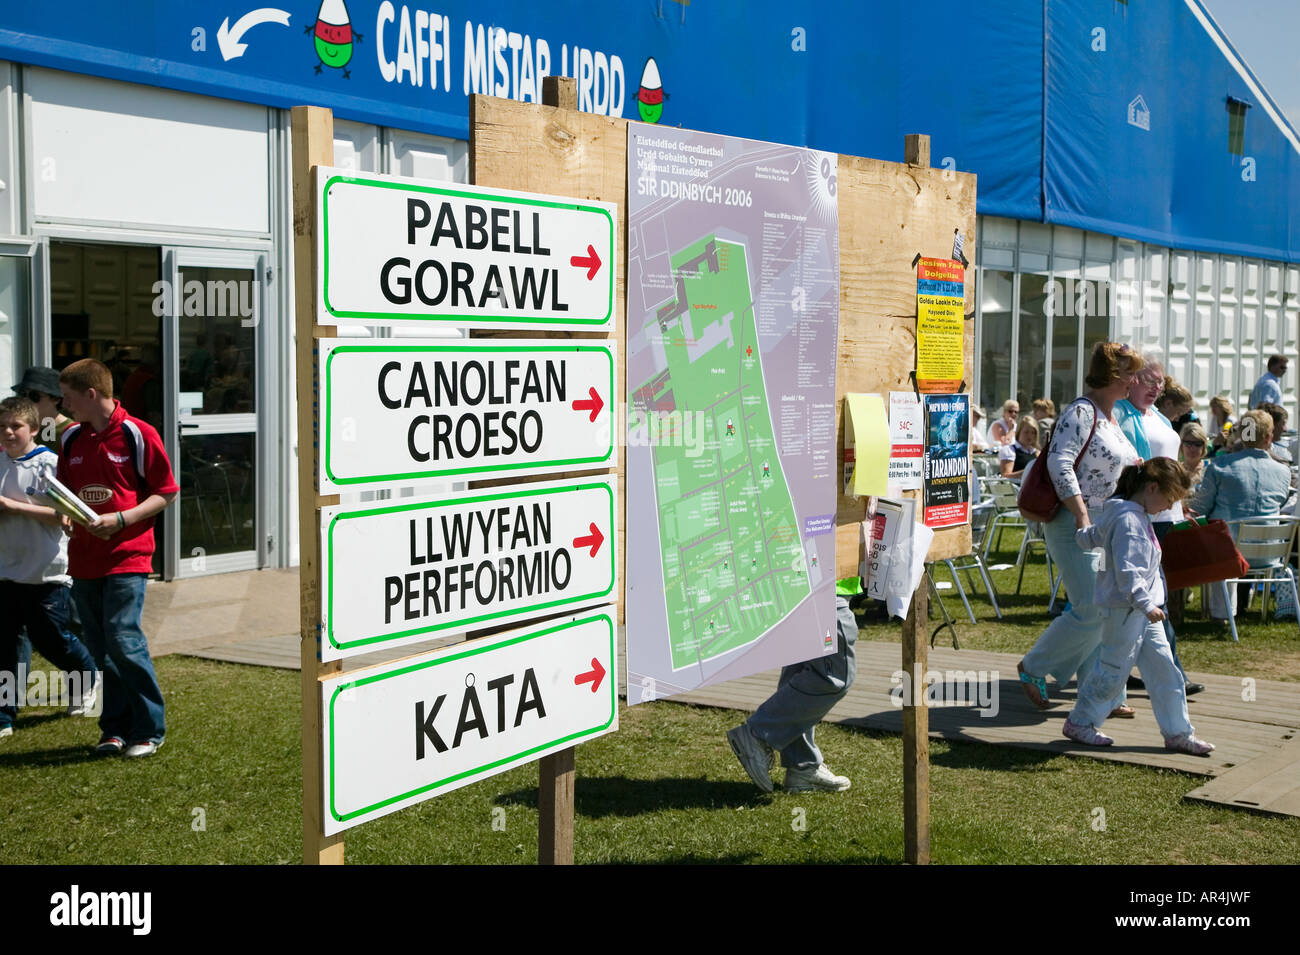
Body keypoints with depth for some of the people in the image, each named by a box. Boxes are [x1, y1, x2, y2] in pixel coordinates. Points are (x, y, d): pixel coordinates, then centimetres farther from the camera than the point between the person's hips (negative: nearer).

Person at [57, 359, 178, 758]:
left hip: (127, 556, -6)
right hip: (84, 558, 6)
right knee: (101, 648, 8)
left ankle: (149, 729, -1)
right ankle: (116, 728, 18)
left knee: (123, 640, -13)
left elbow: (166, 493, -4)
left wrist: (120, 520, -15)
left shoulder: (138, 434, -6)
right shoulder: (72, 438, 11)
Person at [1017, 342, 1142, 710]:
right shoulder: (1081, 412, -13)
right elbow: (1059, 463, -23)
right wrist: (1082, 516, -25)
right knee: (1091, 611, -10)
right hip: (1077, 526, -9)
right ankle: (1033, 668, 8)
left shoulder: (1113, 417, 16)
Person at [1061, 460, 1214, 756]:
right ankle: (1079, 723, 16)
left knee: (1163, 669, 9)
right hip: (1124, 609, -10)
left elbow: (1092, 536, 23)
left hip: (1143, 609, 10)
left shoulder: (1138, 515, 13)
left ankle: (1178, 732, 15)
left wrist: (1084, 535, 43)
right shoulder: (1128, 520, -20)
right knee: (1113, 669, 2)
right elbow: (1127, 570, -28)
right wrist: (1146, 604, -32)